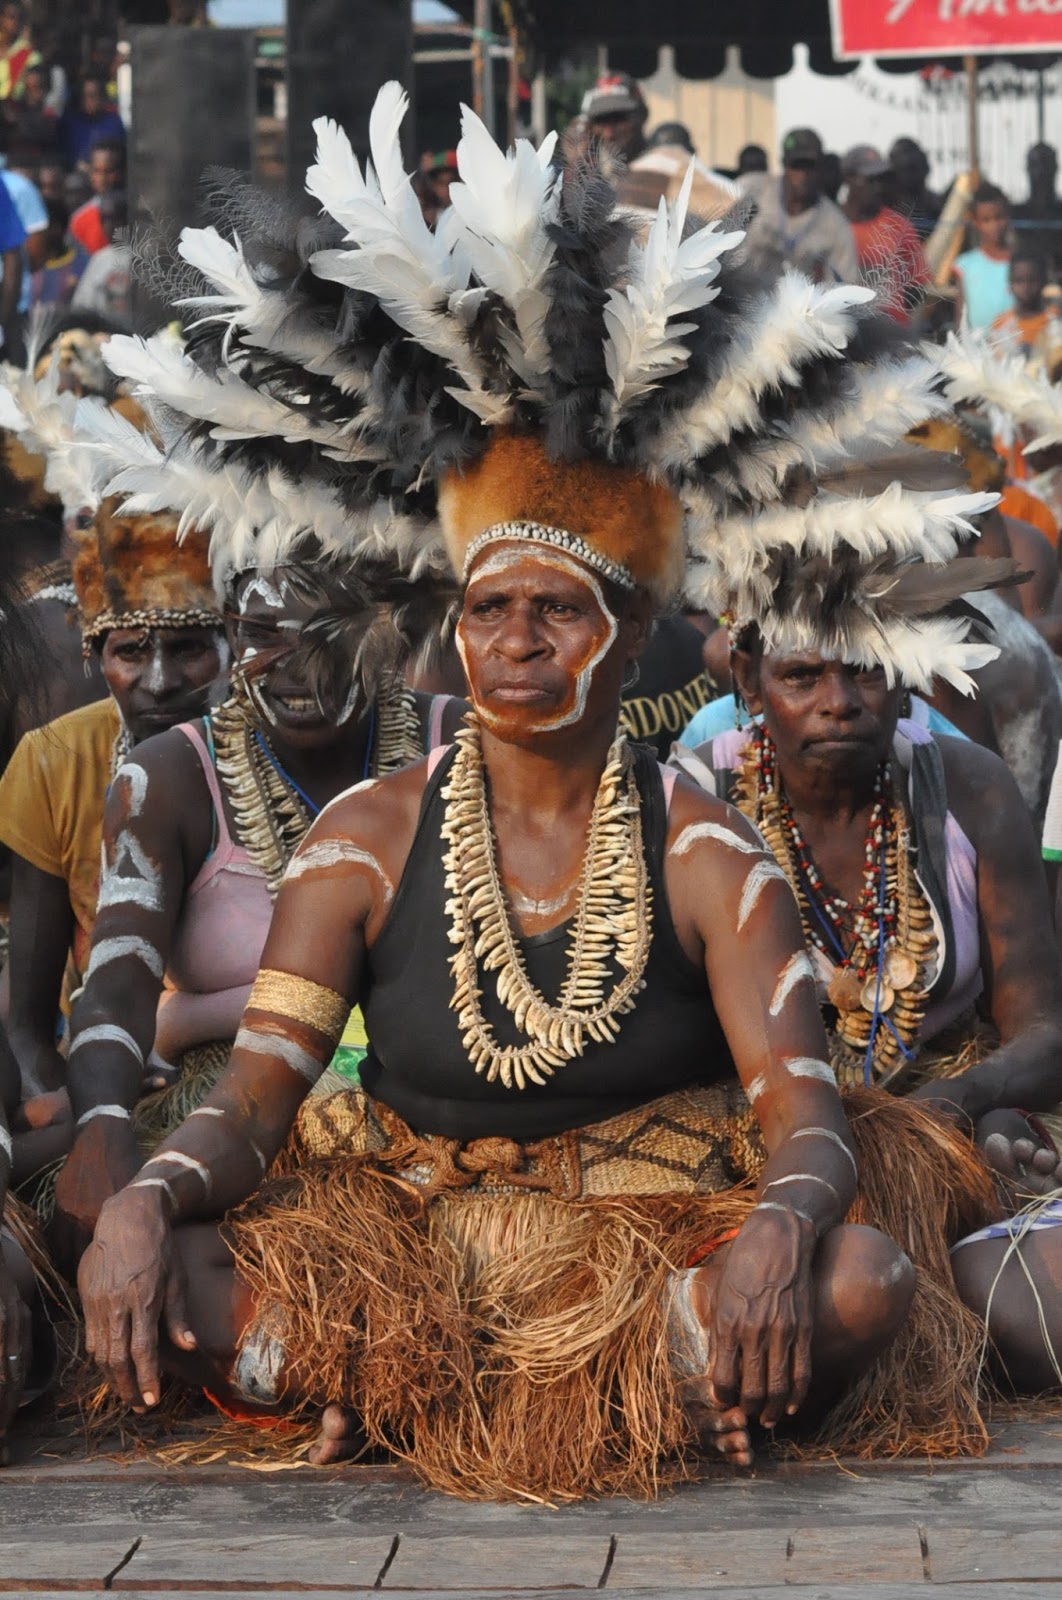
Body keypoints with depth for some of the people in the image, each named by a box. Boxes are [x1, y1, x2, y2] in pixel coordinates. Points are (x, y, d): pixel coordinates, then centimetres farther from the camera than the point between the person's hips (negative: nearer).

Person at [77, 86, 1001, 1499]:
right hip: (400, 1245, 1)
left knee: (861, 1280, -30)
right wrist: (145, 1202, -26)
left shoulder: (704, 853, 0)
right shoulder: (368, 840, 3)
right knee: (168, 1272, -27)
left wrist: (780, 1228, -33)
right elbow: (254, 1095, -3)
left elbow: (807, 1115, -8)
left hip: (649, 1253, -1)